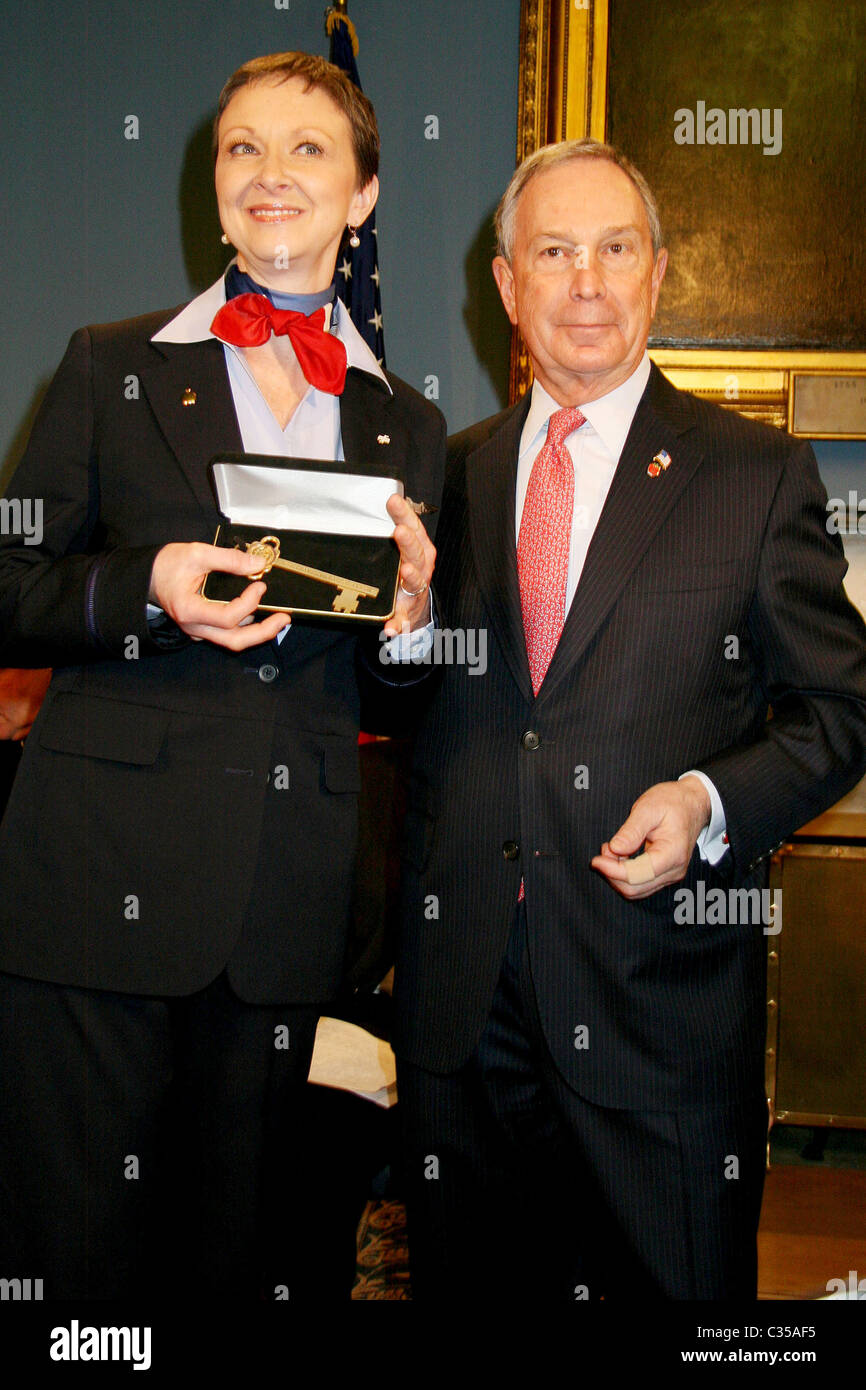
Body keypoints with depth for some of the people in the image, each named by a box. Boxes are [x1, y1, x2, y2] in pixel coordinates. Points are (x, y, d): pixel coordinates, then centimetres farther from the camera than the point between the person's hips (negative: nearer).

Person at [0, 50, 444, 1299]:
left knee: (239, 1241, 9)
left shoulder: (408, 426, 14)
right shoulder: (114, 367, 9)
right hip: (103, 870, -2)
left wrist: (408, 625, -5)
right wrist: (144, 590, -14)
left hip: (289, 905, 2)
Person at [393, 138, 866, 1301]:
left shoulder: (758, 474, 1)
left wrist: (711, 802, -15)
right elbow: (420, 708, 14)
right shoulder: (453, 475, 11)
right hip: (461, 995, 3)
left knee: (673, 1285, 9)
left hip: (660, 997, -3)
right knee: (469, 1280, 14)